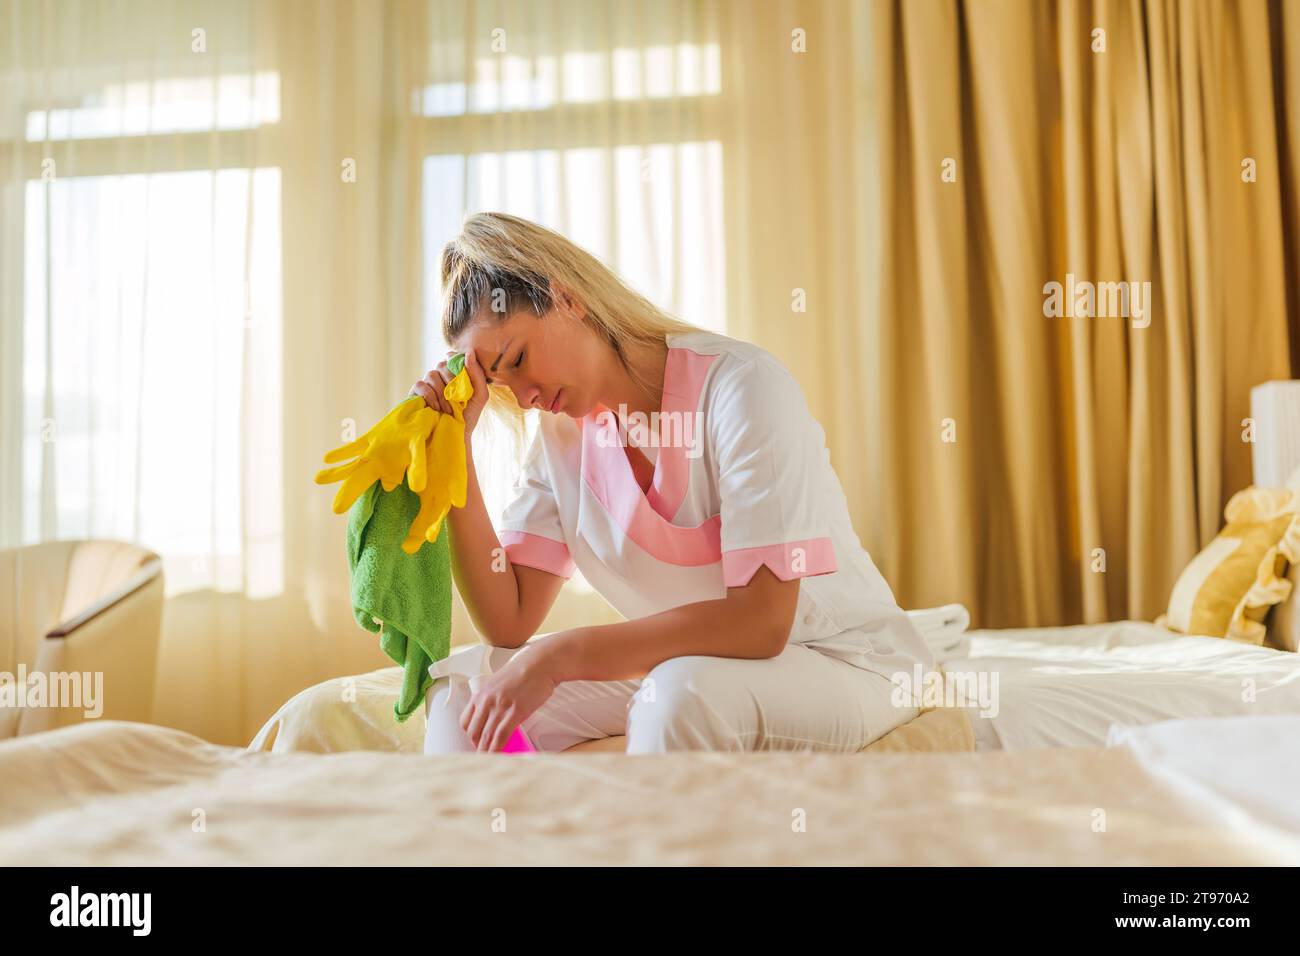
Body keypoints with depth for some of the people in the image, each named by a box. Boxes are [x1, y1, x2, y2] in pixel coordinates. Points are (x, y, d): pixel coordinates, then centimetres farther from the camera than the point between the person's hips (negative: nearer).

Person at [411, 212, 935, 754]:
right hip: (677, 665, 6)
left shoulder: (742, 383, -21)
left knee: (683, 690, -38)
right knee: (463, 687, -10)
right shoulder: (561, 433, -2)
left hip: (843, 665, -6)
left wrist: (556, 655, -29)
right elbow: (508, 622, -7)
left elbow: (760, 619, -28)